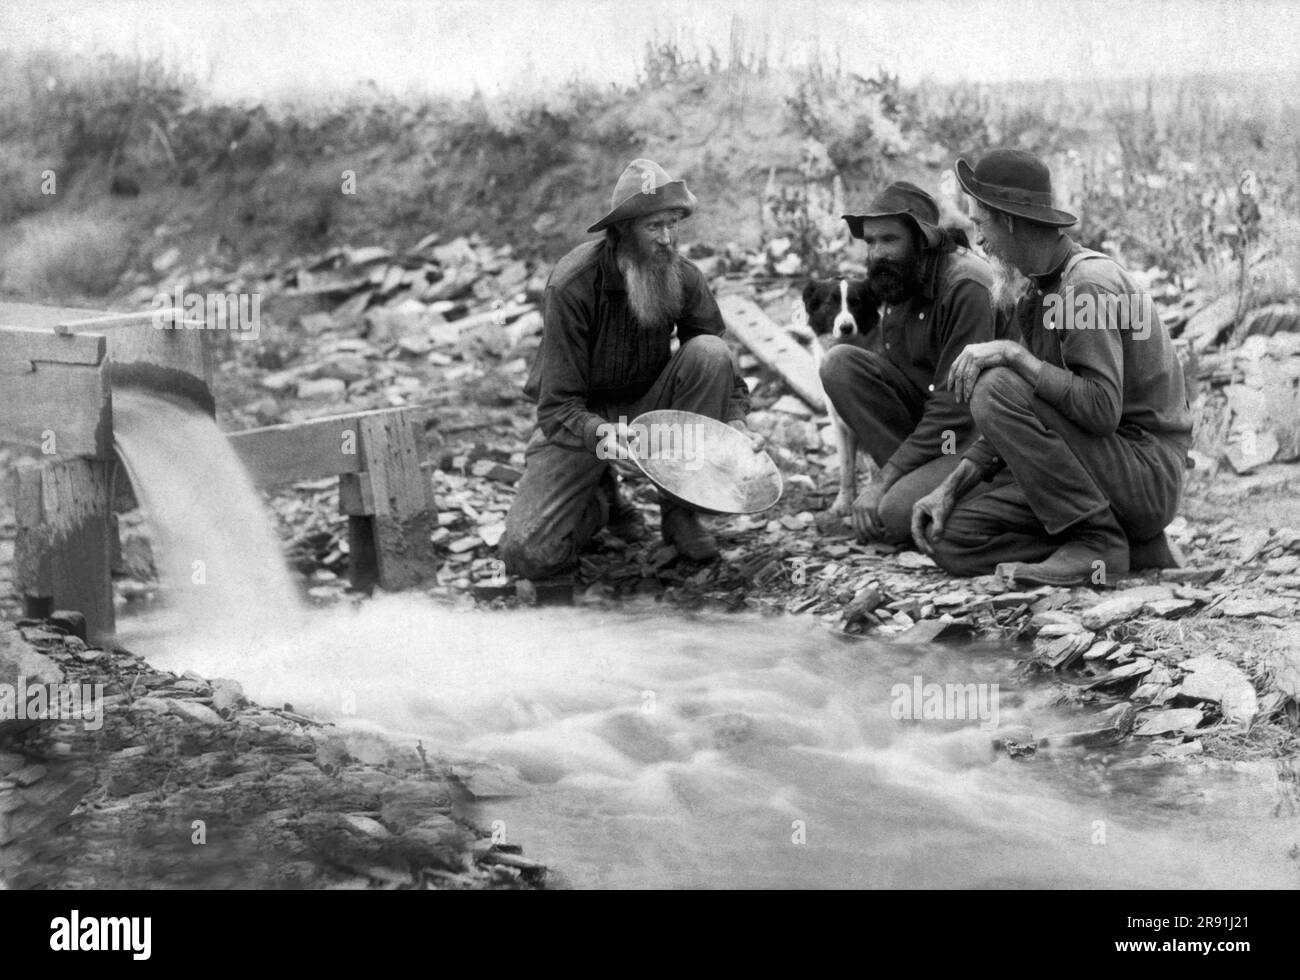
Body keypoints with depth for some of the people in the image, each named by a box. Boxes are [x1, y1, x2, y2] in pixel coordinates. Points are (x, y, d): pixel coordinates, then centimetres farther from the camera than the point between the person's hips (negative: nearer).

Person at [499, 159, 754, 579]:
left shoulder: (684, 277, -12)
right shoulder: (571, 286, -25)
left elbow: (721, 369, -1)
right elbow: (558, 407, -24)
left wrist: (735, 421, -22)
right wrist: (599, 434, -45)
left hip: (648, 404, 3)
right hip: (581, 419, -3)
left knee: (709, 352, -27)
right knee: (529, 555, -22)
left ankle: (680, 511, -13)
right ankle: (602, 499, 15)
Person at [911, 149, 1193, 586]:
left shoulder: (1090, 283, -16)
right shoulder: (1037, 290, 14)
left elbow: (1101, 410, -28)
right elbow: (1018, 424, 14)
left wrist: (1013, 354, -25)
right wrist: (950, 488, 4)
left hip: (1145, 473, -9)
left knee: (997, 387, -24)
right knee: (952, 538, -4)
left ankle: (1098, 541, -18)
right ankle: (1130, 547, 0)